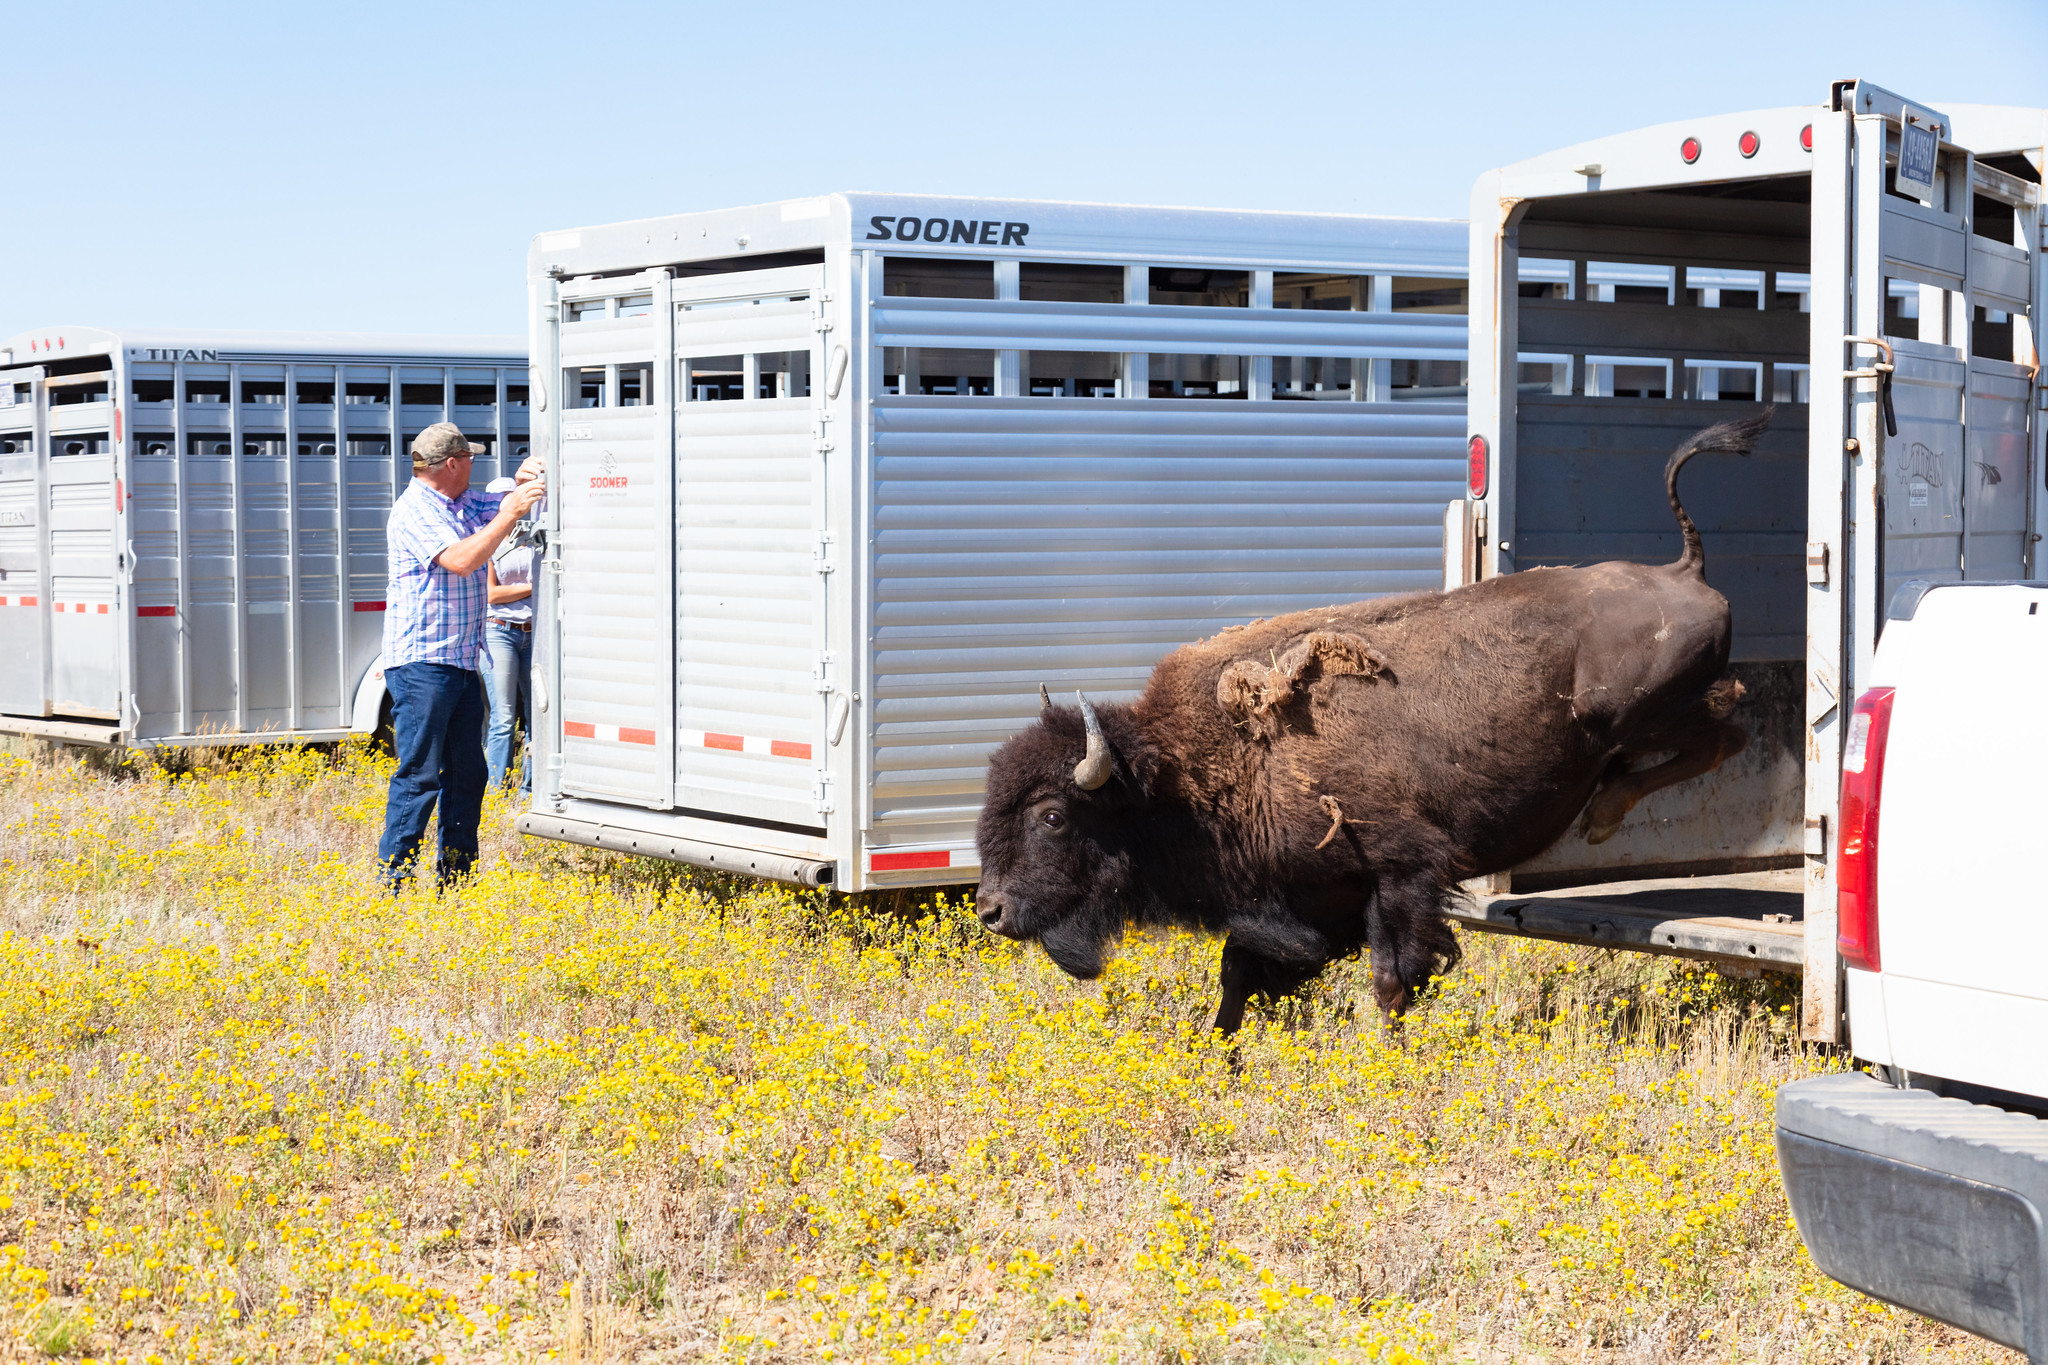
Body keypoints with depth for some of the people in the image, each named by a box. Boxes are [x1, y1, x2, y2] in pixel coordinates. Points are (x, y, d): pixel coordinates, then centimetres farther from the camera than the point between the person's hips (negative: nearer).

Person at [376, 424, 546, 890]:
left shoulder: (463, 505, 16)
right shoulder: (415, 510, -11)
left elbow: (501, 507, 24)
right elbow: (461, 560, -21)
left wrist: (521, 486, 0)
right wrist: (511, 513, -20)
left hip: (462, 662, 9)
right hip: (421, 663, -9)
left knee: (467, 773, 11)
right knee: (419, 774, -11)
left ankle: (454, 880, 18)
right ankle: (393, 881, -8)